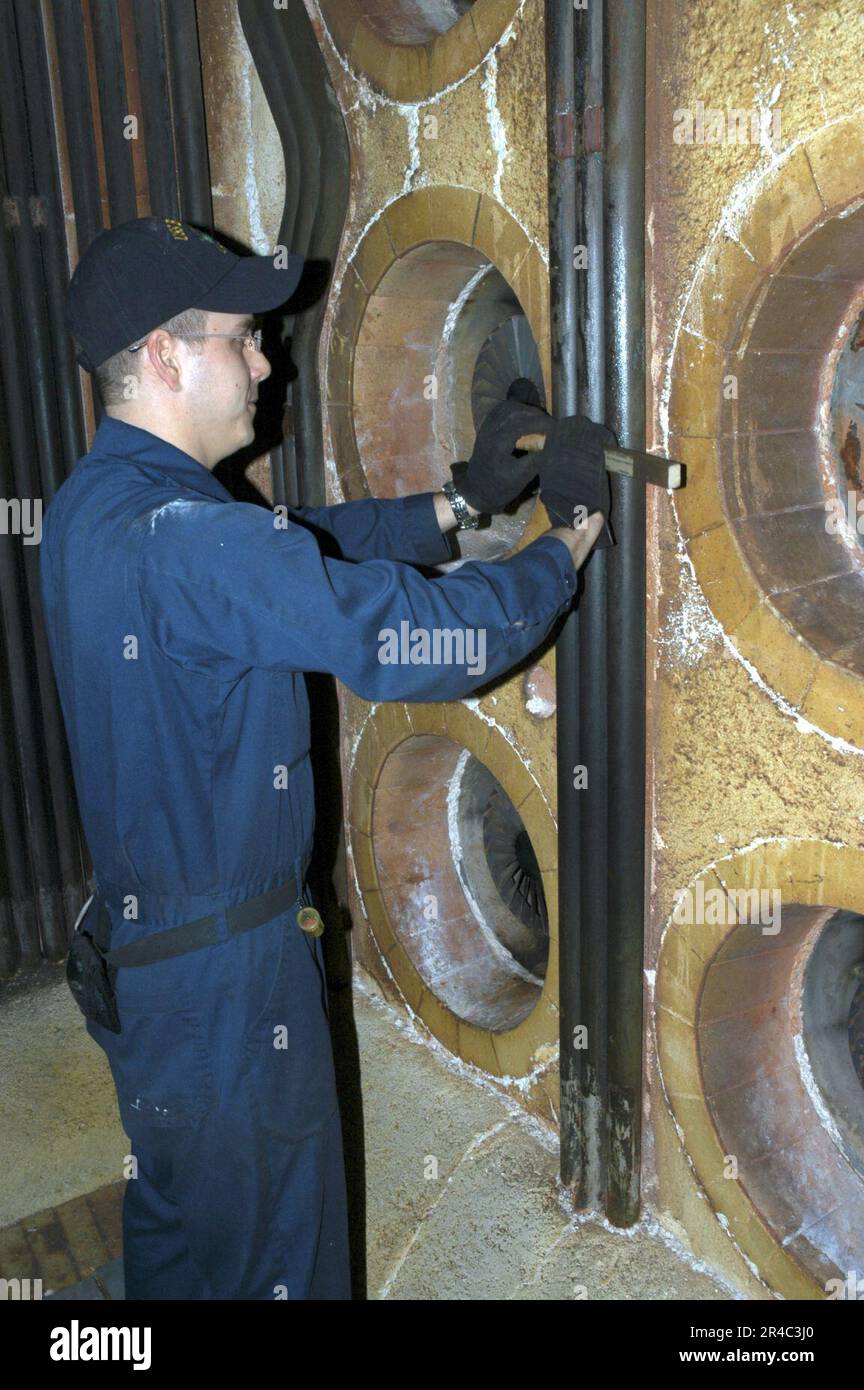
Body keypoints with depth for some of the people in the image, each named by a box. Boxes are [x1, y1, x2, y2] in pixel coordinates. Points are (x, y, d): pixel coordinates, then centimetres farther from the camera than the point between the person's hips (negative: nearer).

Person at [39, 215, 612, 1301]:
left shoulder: (94, 501, 4)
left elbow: (312, 542, 10)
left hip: (135, 942, 10)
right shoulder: (189, 540, -29)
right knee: (267, 1258, 14)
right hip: (221, 976, -9)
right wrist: (566, 549, -11)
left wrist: (460, 502, 4)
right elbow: (424, 638, -29)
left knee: (171, 1230, 29)